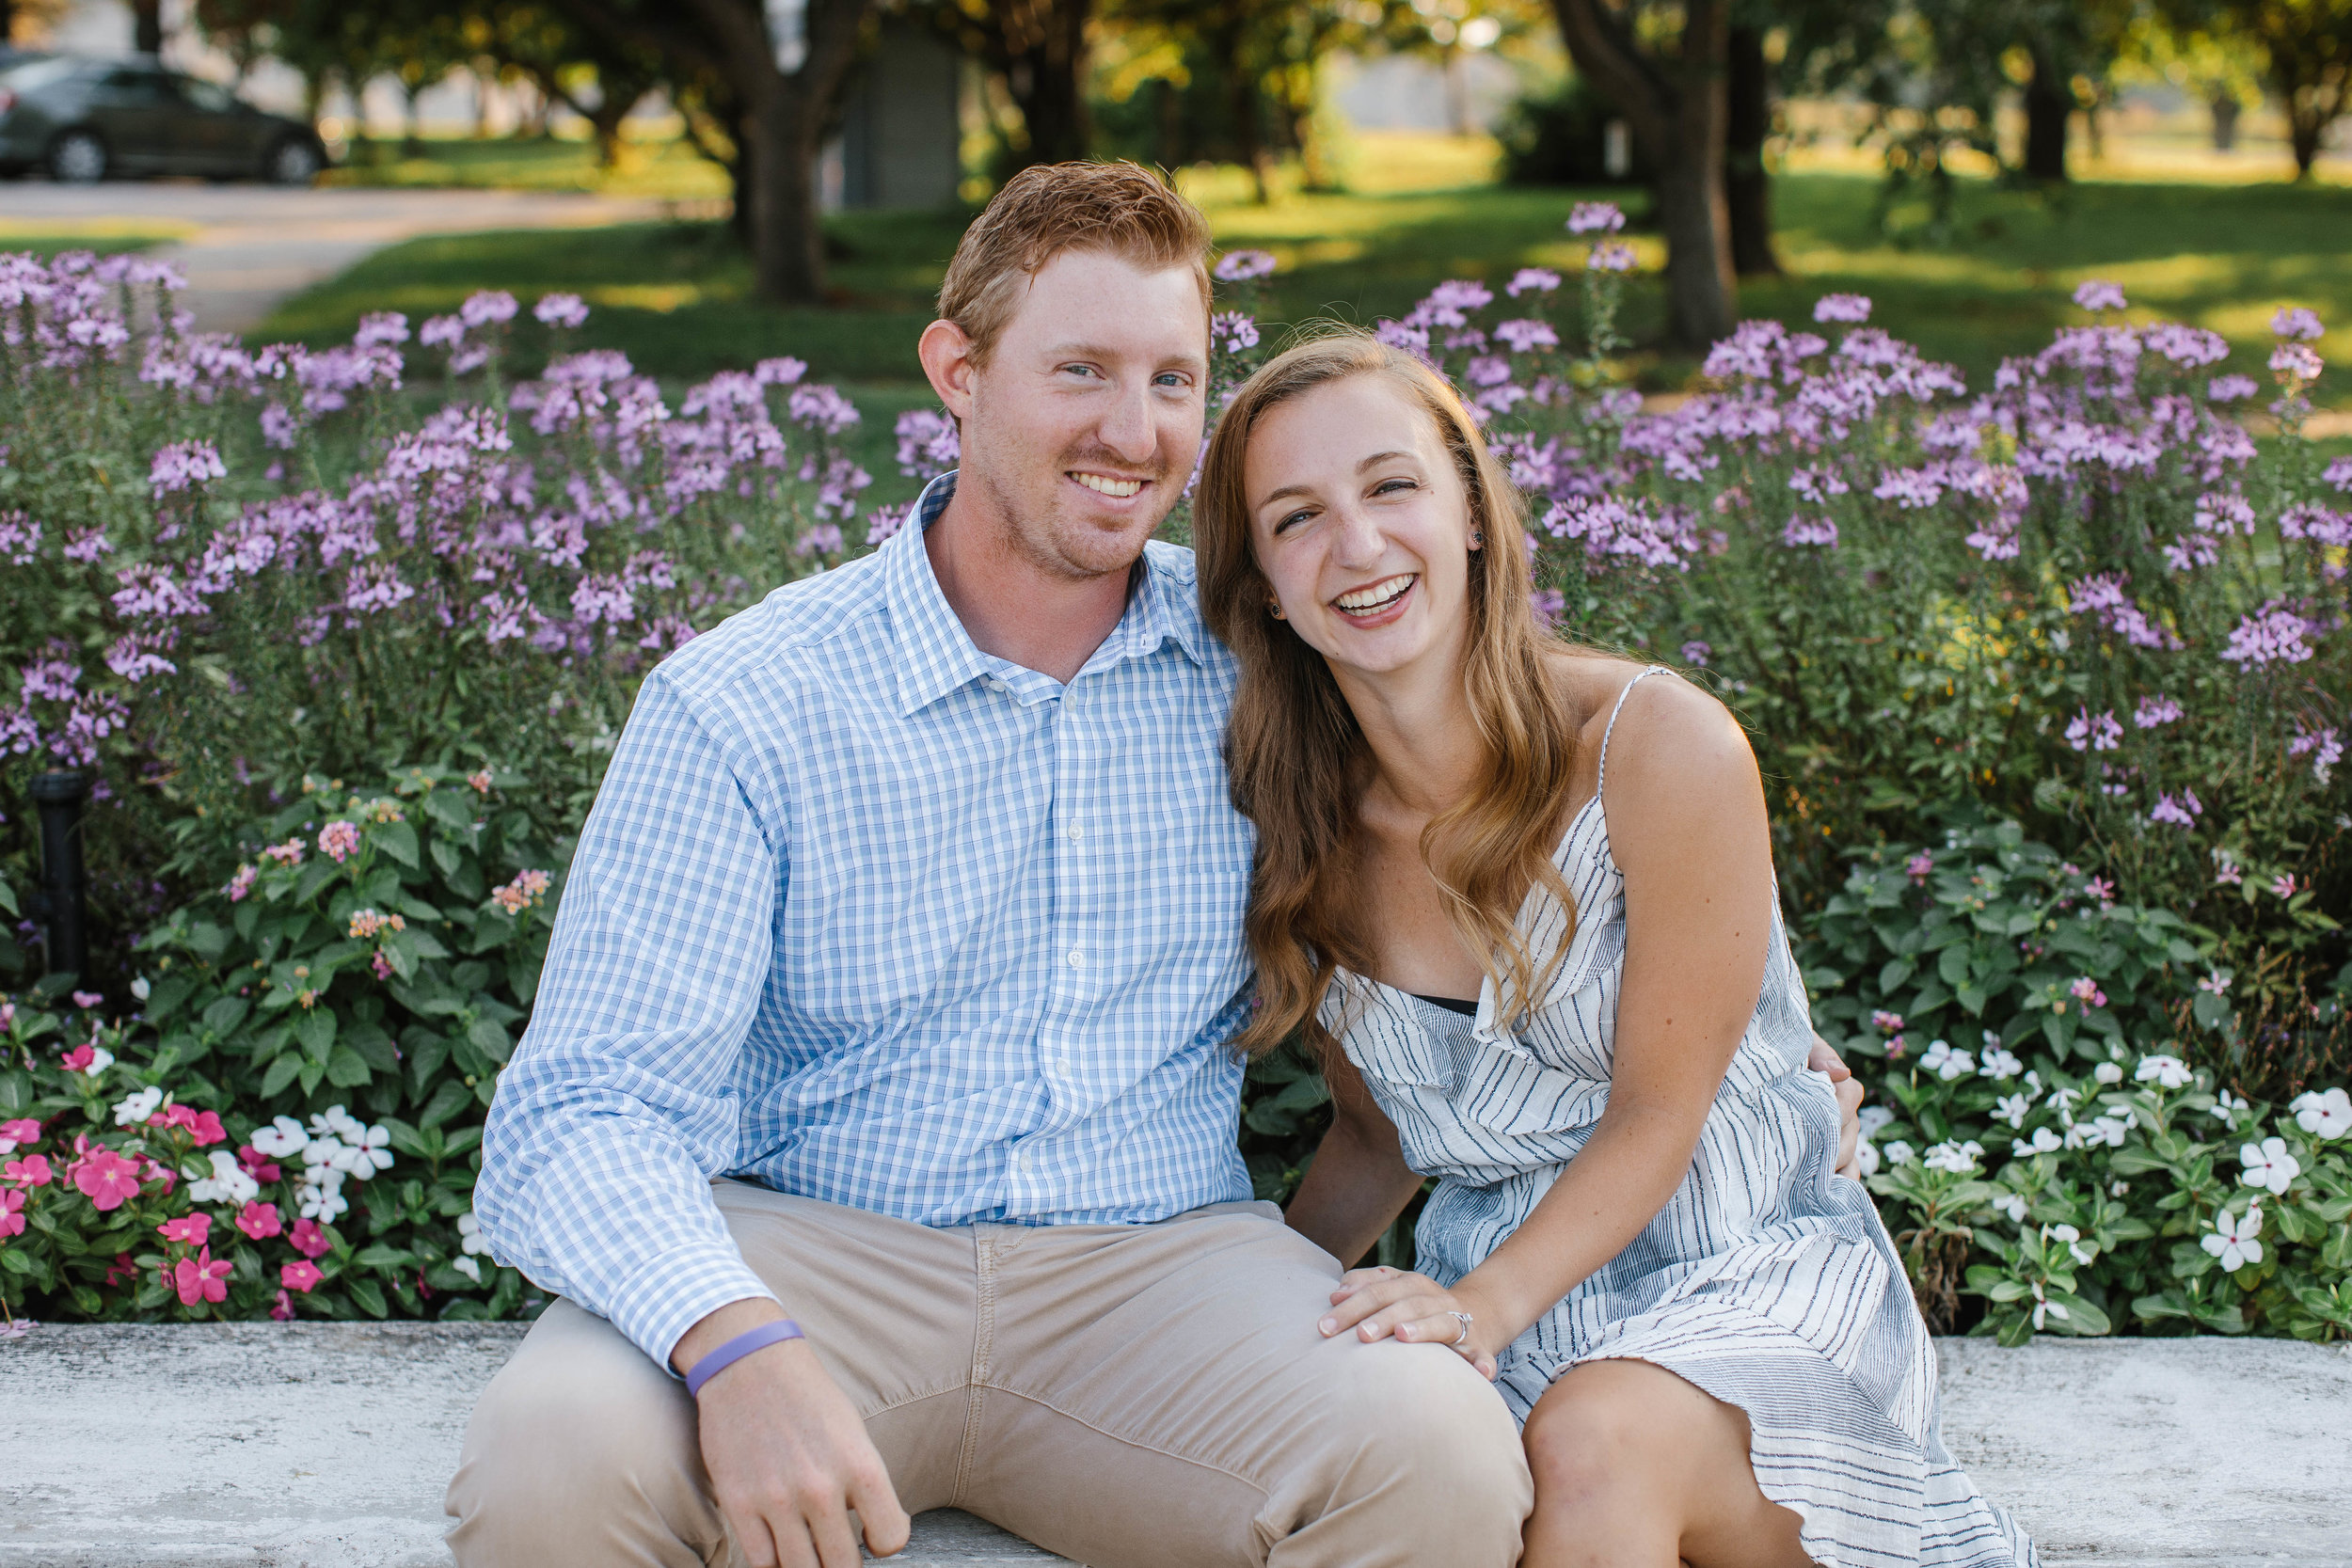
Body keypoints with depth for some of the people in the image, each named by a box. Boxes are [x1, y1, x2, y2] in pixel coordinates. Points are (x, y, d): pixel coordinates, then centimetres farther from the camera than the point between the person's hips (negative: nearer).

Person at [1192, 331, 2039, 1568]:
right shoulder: (1301, 832, 0)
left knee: (1597, 1439, -37)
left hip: (1745, 1274, -5)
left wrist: (1482, 1306, -24)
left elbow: (1656, 1117, -10)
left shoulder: (1662, 748, -14)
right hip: (1497, 1302, 5)